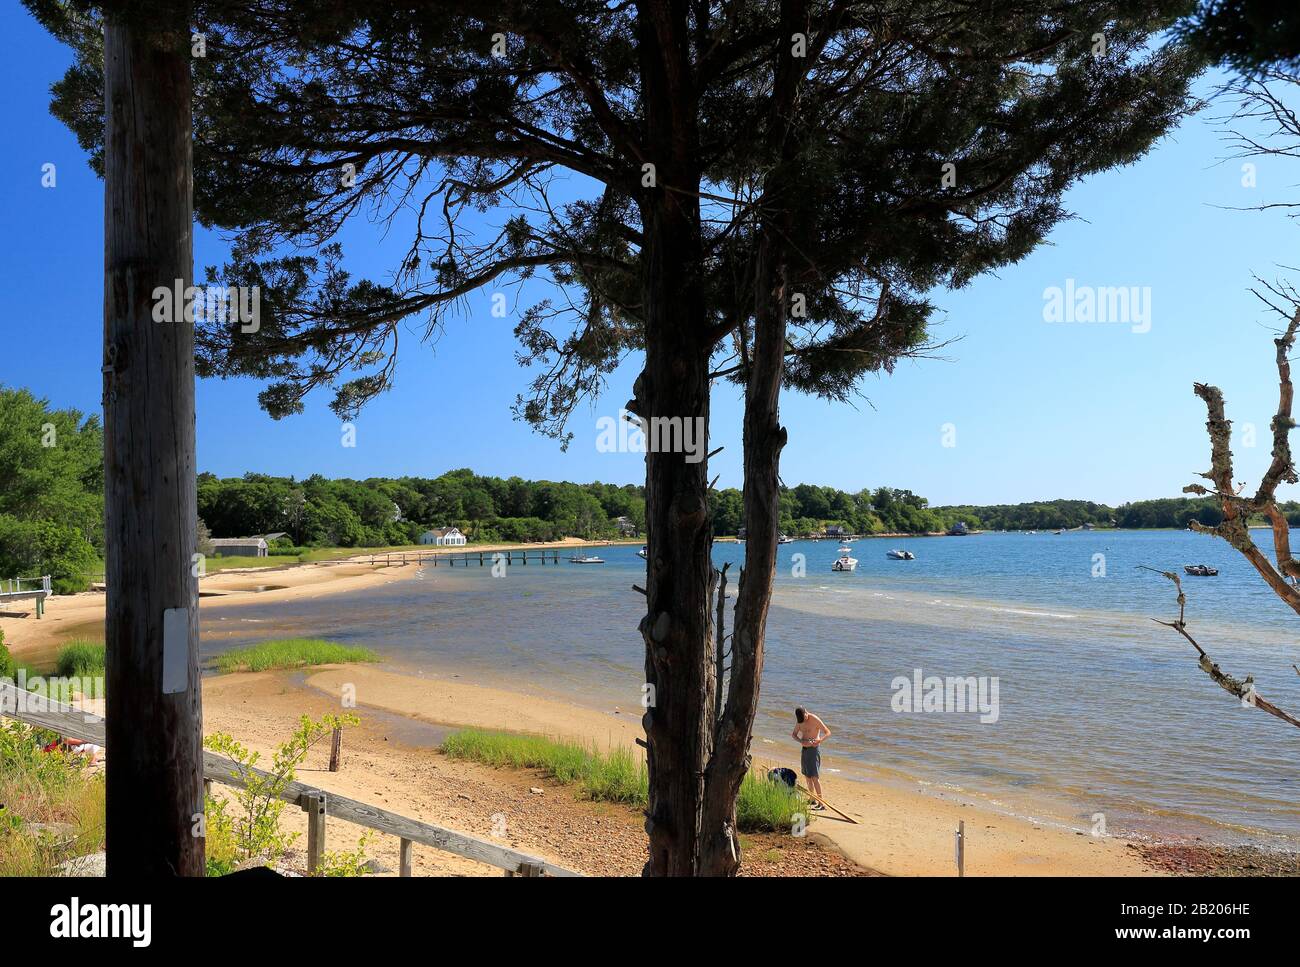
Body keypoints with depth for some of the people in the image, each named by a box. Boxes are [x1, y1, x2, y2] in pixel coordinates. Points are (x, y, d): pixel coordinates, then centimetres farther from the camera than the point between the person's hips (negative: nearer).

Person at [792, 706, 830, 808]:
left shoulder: (815, 720, -16)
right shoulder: (799, 721, 3)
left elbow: (828, 733, -15)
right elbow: (793, 734, 5)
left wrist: (820, 740, -34)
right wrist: (801, 741, -16)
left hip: (814, 749, -7)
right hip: (804, 749, 7)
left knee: (814, 777, -13)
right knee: (807, 776, 14)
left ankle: (821, 803, -13)